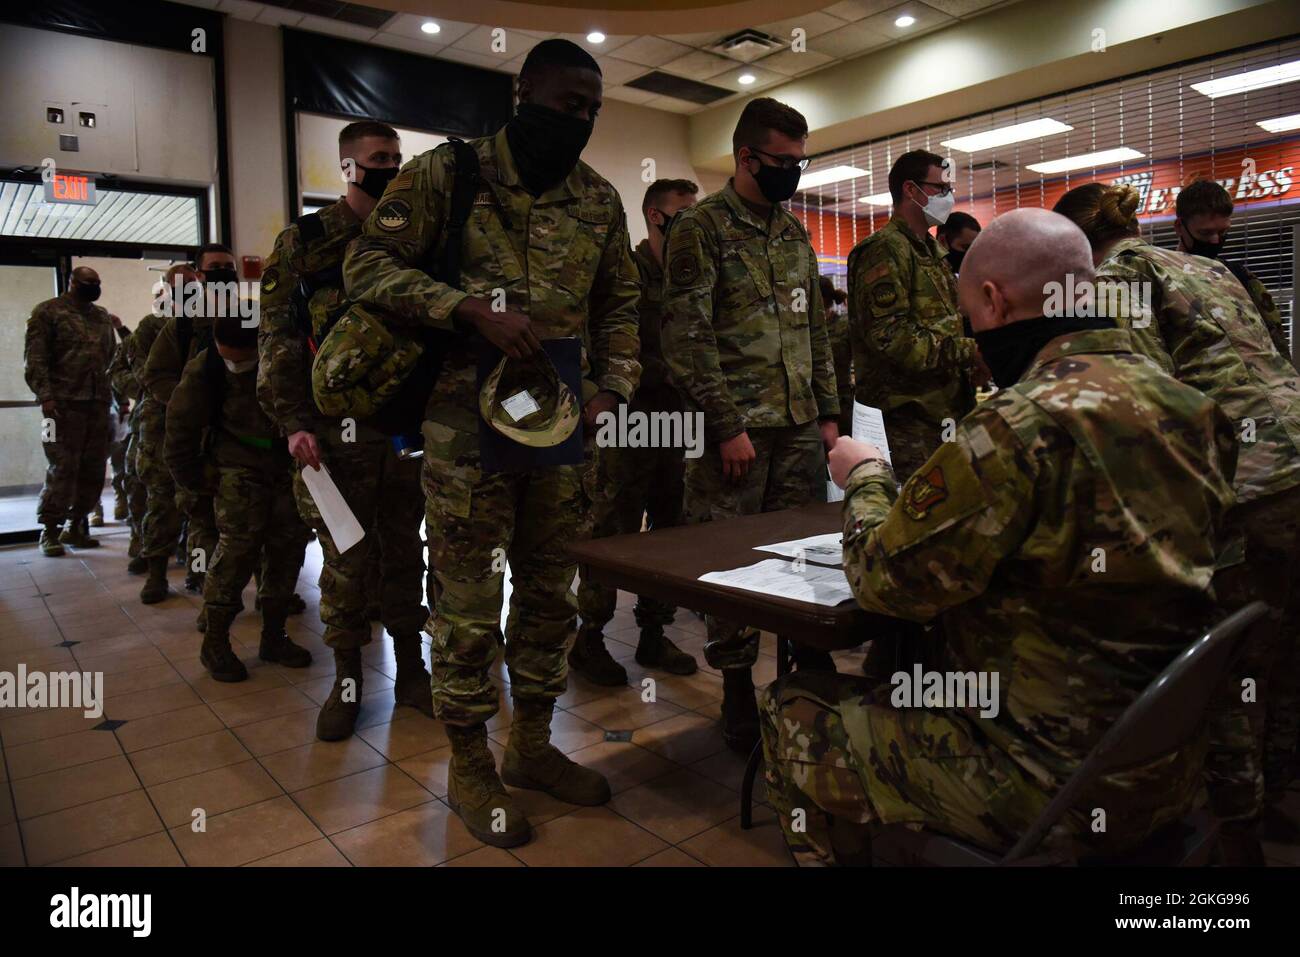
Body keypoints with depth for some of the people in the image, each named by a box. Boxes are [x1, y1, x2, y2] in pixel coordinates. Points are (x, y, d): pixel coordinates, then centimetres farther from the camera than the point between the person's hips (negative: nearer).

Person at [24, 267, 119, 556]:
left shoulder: (103, 316, 18)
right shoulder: (48, 311, 2)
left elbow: (113, 358, 21)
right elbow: (34, 359, -5)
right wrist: (45, 396, -14)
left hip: (99, 402, 5)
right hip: (64, 402, -5)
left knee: (94, 468, 6)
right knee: (63, 468, -6)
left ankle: (76, 526, 17)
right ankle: (50, 531, 5)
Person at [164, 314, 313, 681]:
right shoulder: (203, 371, -15)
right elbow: (181, 430, -5)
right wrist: (195, 482, -1)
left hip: (288, 468, 3)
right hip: (240, 469, -3)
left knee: (288, 547, 4)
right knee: (238, 548, -12)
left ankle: (273, 637, 18)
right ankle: (214, 642, 3)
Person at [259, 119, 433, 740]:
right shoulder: (304, 241, 3)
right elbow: (278, 338, -2)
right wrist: (294, 423, -13)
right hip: (338, 428, -3)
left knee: (405, 552, 9)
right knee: (345, 560, 2)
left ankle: (411, 672, 21)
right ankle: (347, 681, 17)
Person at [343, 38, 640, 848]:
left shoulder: (600, 199, 11)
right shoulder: (446, 173, -2)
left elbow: (620, 303, 17)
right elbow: (368, 266, -6)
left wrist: (612, 387, 1)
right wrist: (475, 309, -19)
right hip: (469, 424, -5)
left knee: (551, 591, 12)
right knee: (470, 598, 2)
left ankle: (532, 745, 30)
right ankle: (470, 764, 21)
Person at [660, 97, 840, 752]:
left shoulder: (795, 233, 16)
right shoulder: (700, 227, -4)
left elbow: (816, 329, 19)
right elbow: (688, 336, -11)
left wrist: (827, 411, 12)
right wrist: (728, 425, -15)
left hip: (800, 426, 6)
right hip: (737, 427, -6)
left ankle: (807, 662, 24)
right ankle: (737, 686, 17)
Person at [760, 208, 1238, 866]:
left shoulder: (1024, 423, -26)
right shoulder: (1186, 405, 0)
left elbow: (884, 578, -16)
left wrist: (865, 477, 1)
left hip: (1056, 787, -8)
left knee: (792, 714, 8)